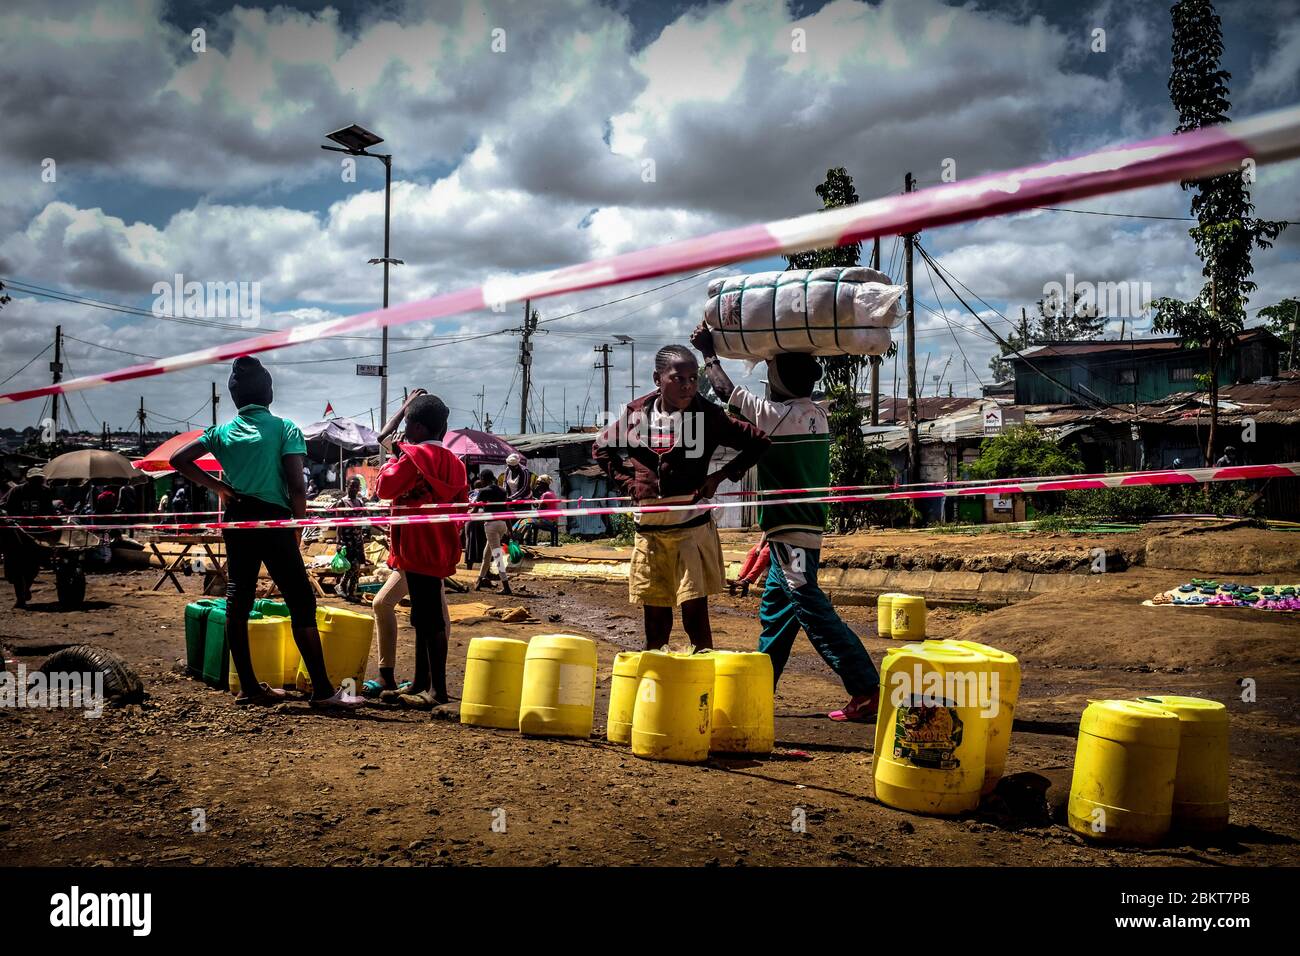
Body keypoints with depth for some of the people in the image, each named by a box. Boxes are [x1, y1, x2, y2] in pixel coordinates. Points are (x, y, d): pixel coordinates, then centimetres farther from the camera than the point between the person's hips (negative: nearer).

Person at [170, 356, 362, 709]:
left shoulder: (222, 432, 8)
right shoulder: (285, 428, -4)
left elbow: (179, 460, 3)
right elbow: (297, 487, -11)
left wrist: (218, 487, 7)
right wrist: (298, 529, 1)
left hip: (237, 522, 5)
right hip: (274, 521, -5)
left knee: (237, 601, 10)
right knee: (301, 603, -3)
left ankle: (248, 687, 15)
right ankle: (323, 690, -4)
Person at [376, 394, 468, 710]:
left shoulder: (414, 455, -11)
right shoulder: (452, 461, 14)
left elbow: (386, 487, -13)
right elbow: (461, 502, 16)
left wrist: (392, 461, 2)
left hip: (419, 549, -9)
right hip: (438, 549, 9)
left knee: (429, 619, -8)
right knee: (424, 617, 15)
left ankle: (438, 689, -7)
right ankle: (422, 684, 22)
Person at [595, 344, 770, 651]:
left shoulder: (708, 415, -6)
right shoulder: (637, 413, 1)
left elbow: (759, 443, 1)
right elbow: (602, 448, 18)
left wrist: (721, 475, -5)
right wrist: (629, 483, 6)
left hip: (693, 525, -3)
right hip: (649, 530, 3)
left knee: (695, 614, -6)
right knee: (655, 623, 11)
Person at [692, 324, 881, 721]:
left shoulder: (778, 415, -16)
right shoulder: (816, 413, 7)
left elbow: (728, 392, -4)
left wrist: (708, 353, 10)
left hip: (789, 532, -9)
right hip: (805, 525, 9)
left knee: (812, 609, -8)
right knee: (774, 607, 16)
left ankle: (867, 691, -8)